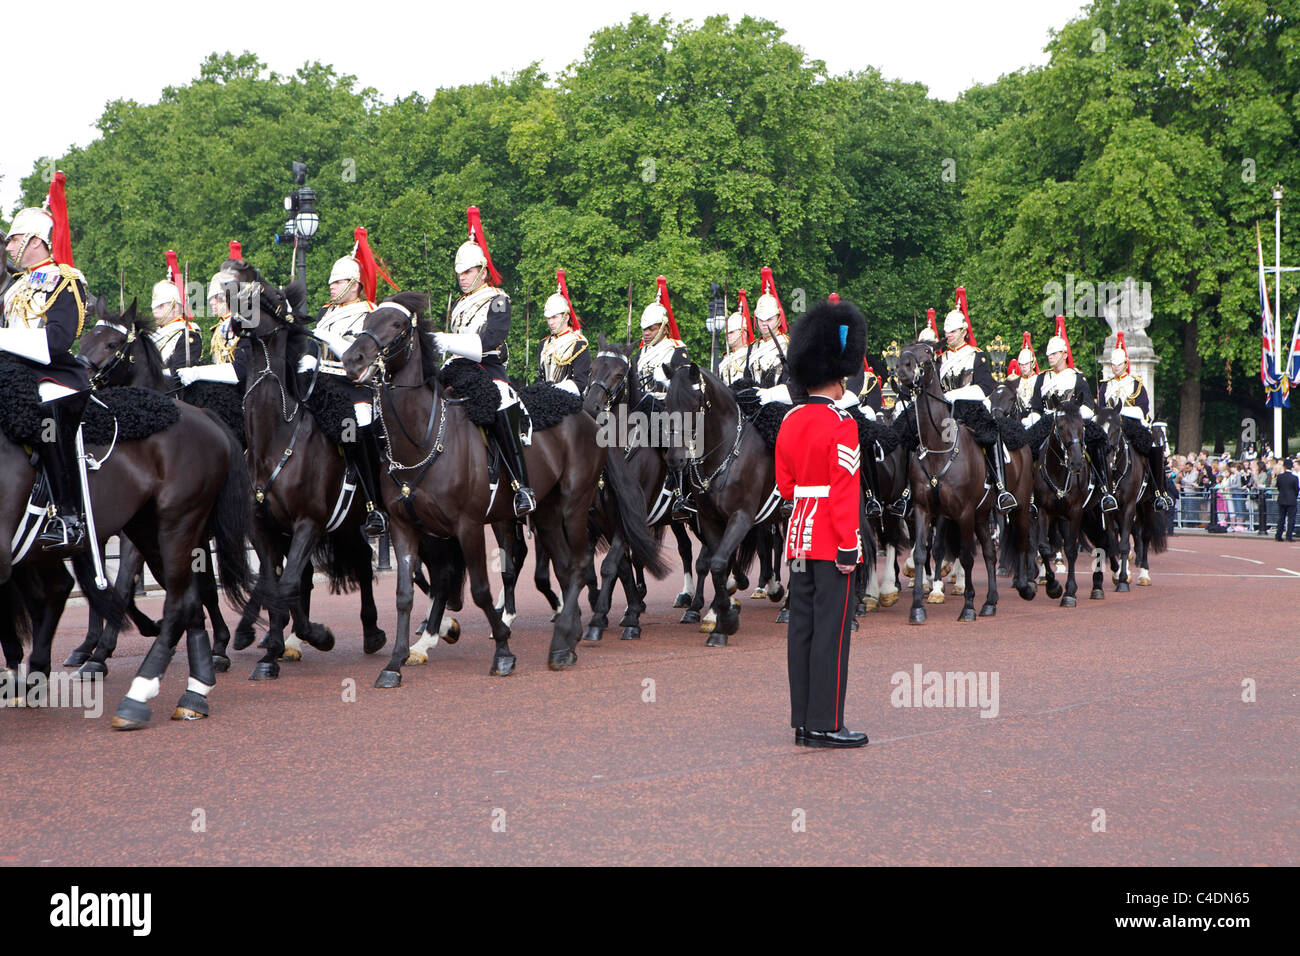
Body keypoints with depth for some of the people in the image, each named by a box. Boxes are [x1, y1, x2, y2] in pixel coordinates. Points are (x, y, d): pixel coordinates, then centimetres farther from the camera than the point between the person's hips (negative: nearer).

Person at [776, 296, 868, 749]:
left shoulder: (791, 421, 9)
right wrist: (848, 548, -16)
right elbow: (845, 490, -17)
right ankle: (825, 725, -2)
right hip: (833, 540, -8)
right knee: (831, 631, -4)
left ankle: (802, 722, 14)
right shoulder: (841, 423, -14)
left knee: (802, 628, 9)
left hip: (799, 537, 8)